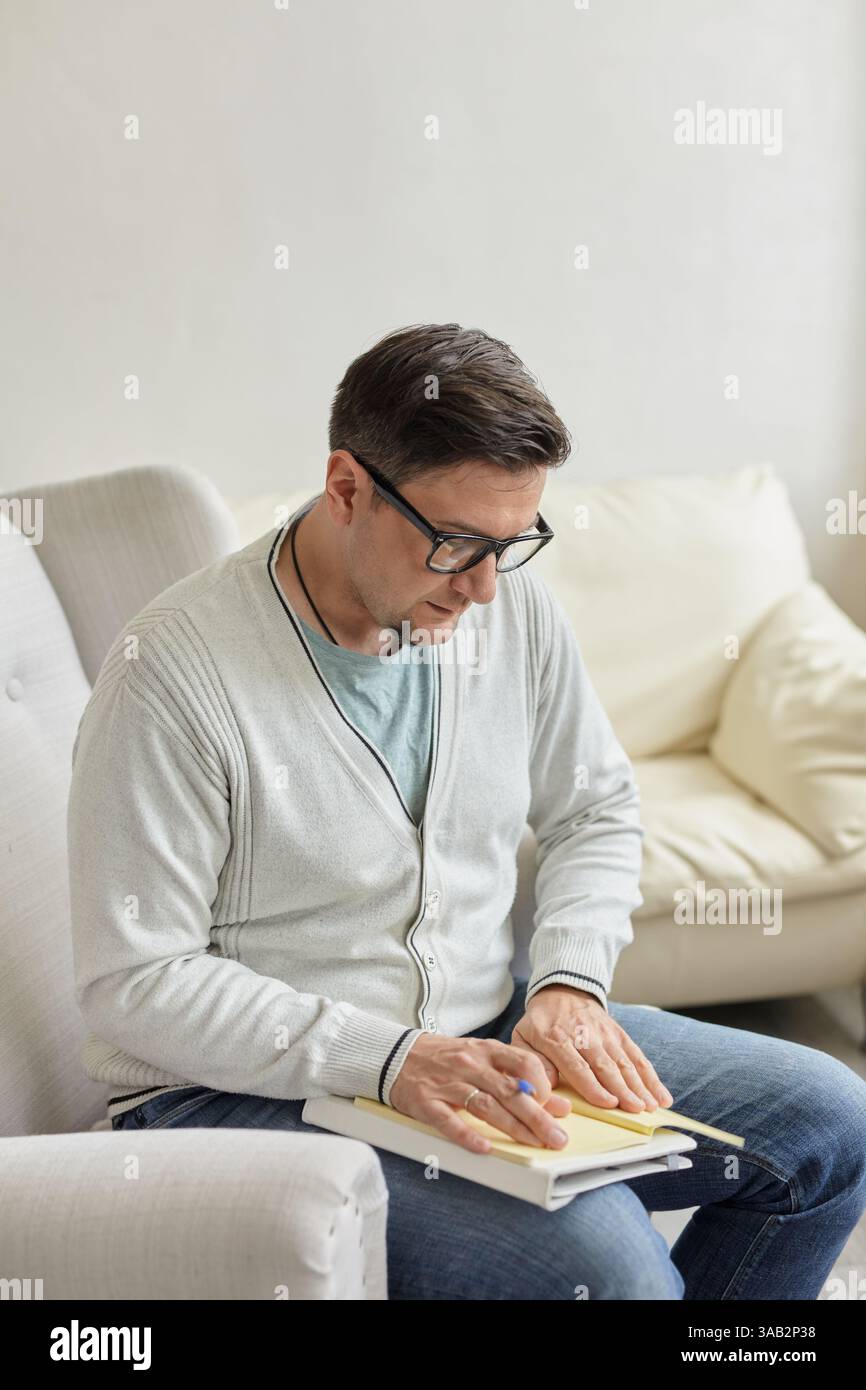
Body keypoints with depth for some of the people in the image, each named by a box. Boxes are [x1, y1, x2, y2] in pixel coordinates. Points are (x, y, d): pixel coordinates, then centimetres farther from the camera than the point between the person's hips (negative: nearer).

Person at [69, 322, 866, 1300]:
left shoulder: (511, 604, 0)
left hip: (488, 1033, 7)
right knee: (608, 1266, -30)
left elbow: (596, 812, 14)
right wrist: (389, 1060, -27)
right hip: (249, 1093, -7)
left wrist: (567, 983, -5)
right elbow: (135, 983, -18)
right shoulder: (172, 672, -20)